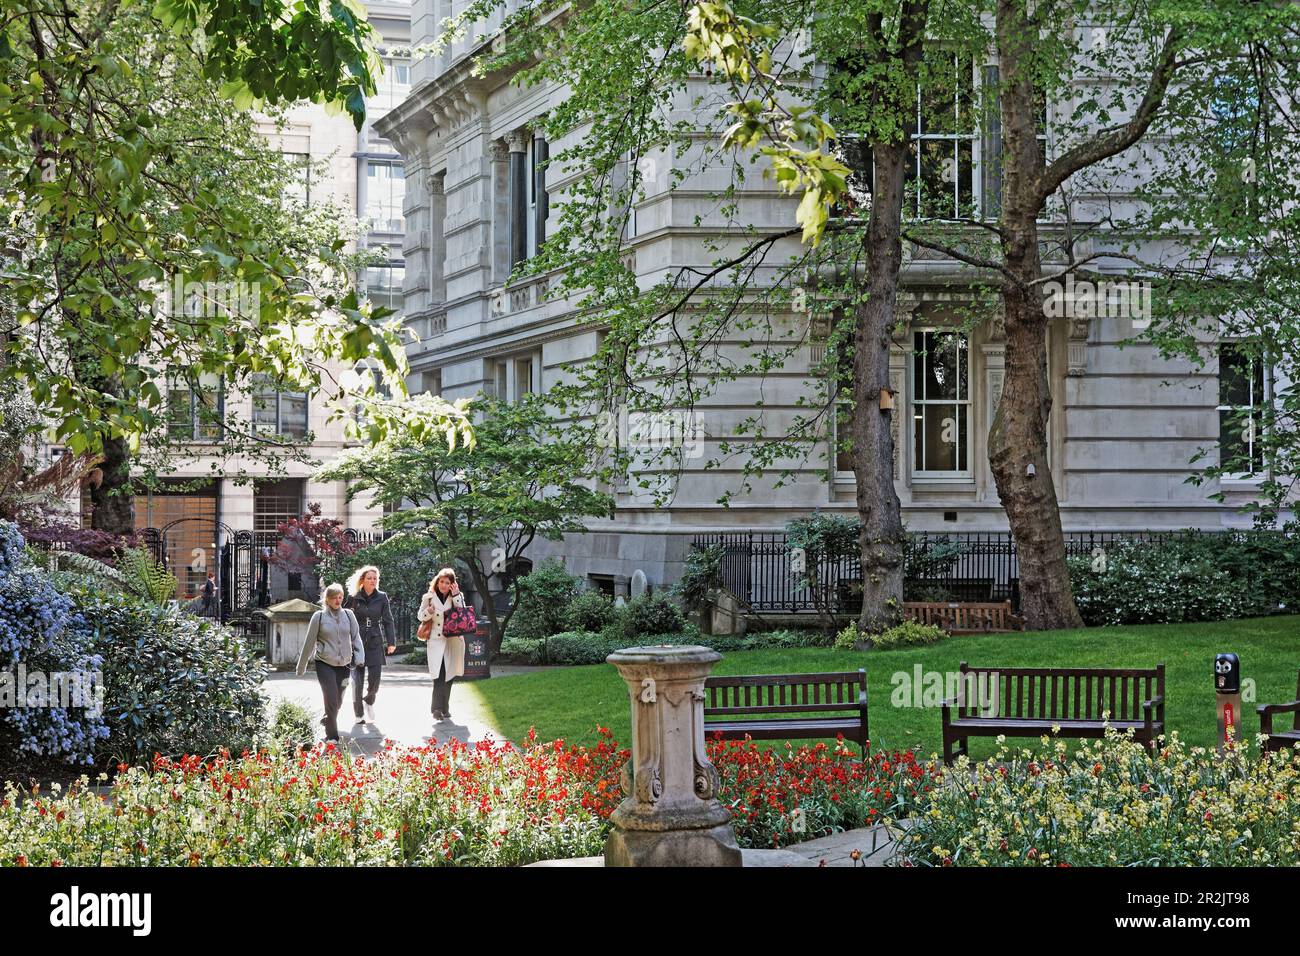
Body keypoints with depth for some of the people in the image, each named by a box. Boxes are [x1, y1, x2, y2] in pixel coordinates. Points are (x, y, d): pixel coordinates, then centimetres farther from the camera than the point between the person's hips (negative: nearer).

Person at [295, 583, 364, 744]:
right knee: (331, 699, -14)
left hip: (344, 664, 3)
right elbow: (309, 642, 3)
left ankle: (327, 719, 45)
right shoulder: (319, 617, -2)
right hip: (324, 664, -3)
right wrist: (301, 667, 9)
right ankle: (331, 736, -5)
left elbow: (356, 637, 6)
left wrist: (359, 656, -10)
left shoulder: (348, 615, 4)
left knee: (338, 701, 13)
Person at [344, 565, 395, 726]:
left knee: (375, 676, -9)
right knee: (358, 679, -2)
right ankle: (358, 714, 9)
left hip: (375, 641, 1)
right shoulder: (353, 597, 0)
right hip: (357, 641, -1)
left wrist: (391, 642, 1)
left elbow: (388, 621, 6)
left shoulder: (382, 598, 4)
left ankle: (369, 701, 20)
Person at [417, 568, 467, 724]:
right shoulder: (429, 597, 6)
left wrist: (456, 596, -11)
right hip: (436, 641, -2)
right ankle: (437, 709, -19)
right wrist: (429, 611, -11)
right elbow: (420, 616, 10)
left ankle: (445, 709, 19)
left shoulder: (457, 597, 8)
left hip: (453, 642, 2)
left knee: (448, 676, 9)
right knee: (439, 675, -16)